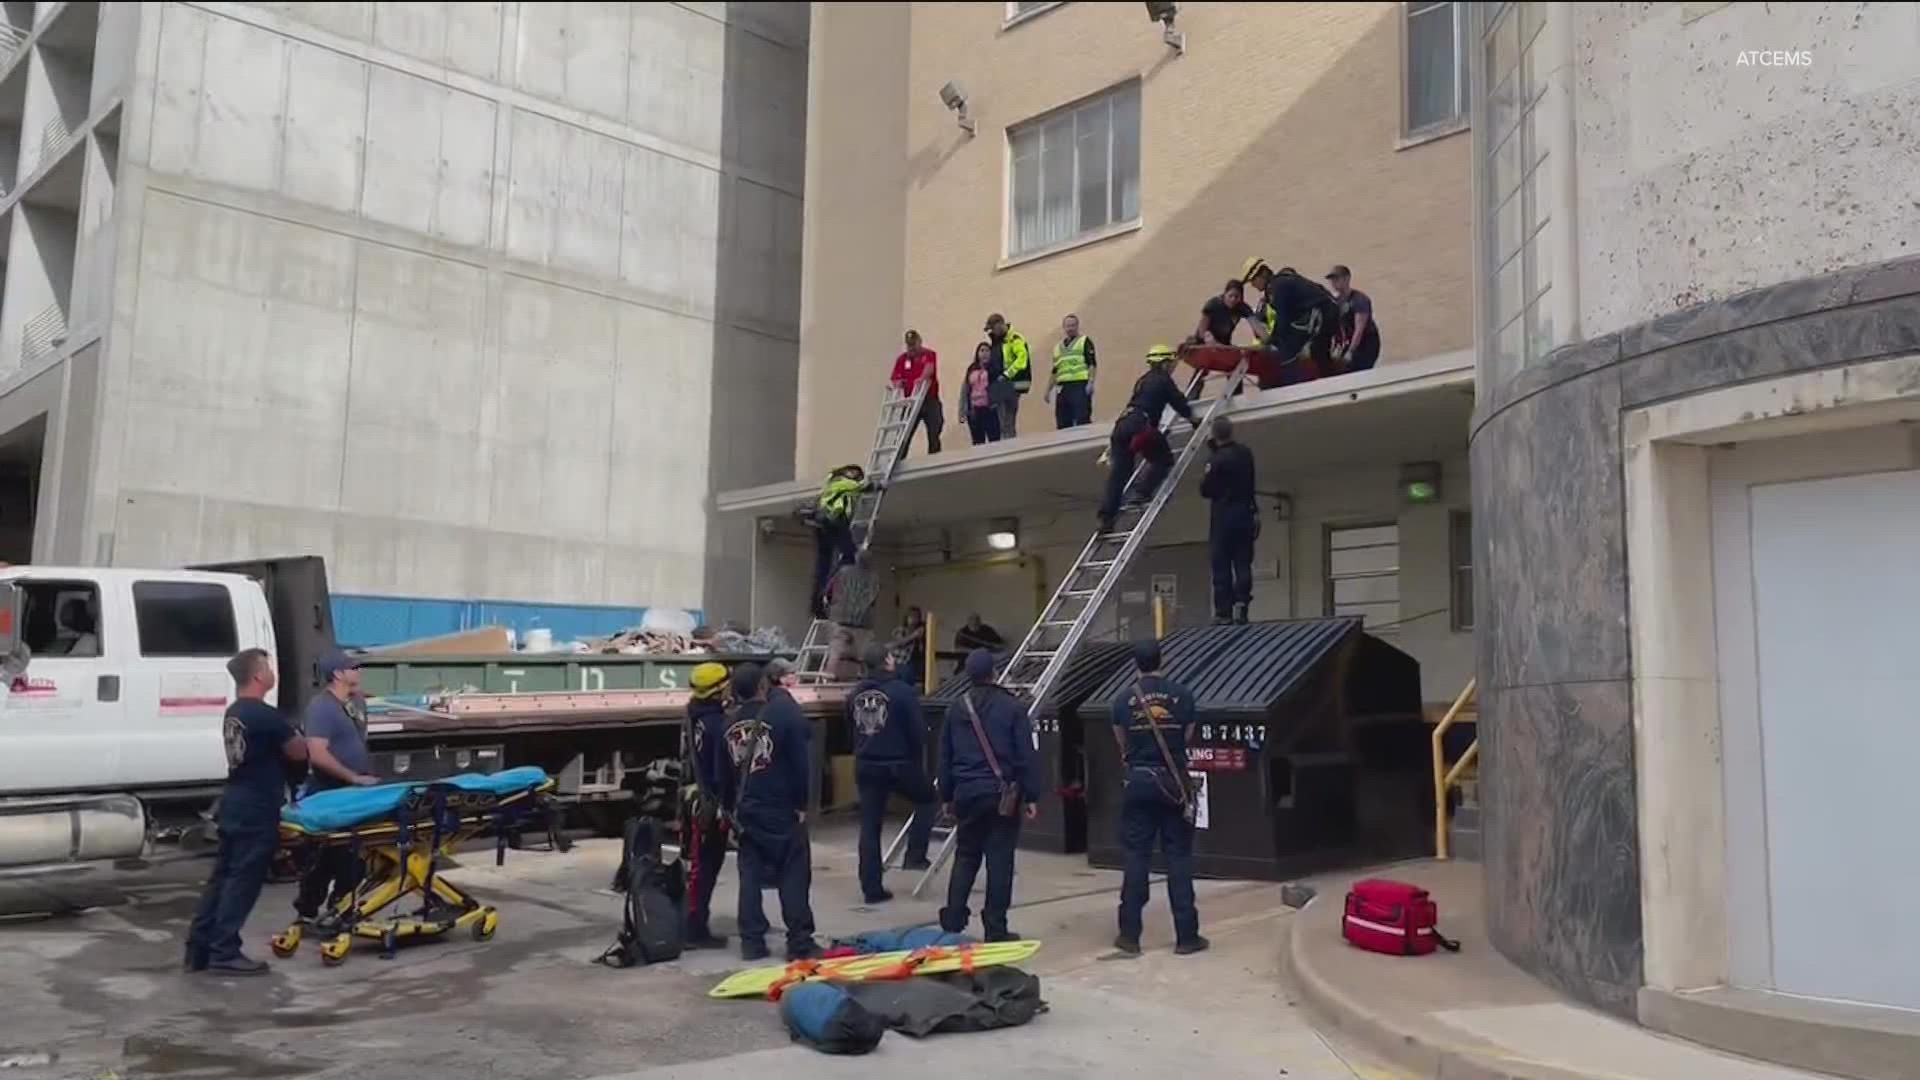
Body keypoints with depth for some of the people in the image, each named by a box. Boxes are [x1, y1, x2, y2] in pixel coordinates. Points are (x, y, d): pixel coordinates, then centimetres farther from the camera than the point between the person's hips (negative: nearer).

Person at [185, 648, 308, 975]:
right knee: (243, 880, -3)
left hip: (234, 803, 9)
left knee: (222, 875, 12)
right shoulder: (266, 716, -18)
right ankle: (224, 952, 0)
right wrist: (295, 737, 13)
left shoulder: (233, 713, 12)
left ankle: (199, 948, 15)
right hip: (256, 809, -9)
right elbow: (300, 752, -7)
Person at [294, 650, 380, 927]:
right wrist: (354, 778, -23)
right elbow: (318, 755, -26)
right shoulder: (321, 707, -18)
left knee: (351, 854, 12)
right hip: (330, 795, -8)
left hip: (354, 792, 8)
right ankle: (307, 909, 10)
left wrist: (367, 775, 17)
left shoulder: (357, 701, 10)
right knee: (329, 855, -1)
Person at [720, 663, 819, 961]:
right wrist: (801, 803, -5)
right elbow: (800, 763, -11)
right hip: (781, 809, -5)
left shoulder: (729, 723, 5)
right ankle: (800, 942, 0)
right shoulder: (783, 712, -9)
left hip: (745, 810, 5)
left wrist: (731, 807, 20)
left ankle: (751, 942, 10)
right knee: (794, 874, 0)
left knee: (750, 874, 10)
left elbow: (723, 770, 12)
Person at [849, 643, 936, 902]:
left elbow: (851, 729, 12)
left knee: (869, 826, 8)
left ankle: (871, 888, 10)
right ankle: (915, 856, 11)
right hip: (898, 764, -5)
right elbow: (918, 732, -11)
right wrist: (919, 761, 6)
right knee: (926, 800, 21)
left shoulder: (855, 695, 6)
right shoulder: (903, 691, -13)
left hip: (865, 766, 5)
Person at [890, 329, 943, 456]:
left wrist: (922, 379, -39)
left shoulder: (929, 355, 0)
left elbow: (929, 368, -20)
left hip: (930, 401, -2)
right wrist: (897, 385, -17)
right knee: (904, 436, -1)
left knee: (933, 436, -1)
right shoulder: (901, 359, 9)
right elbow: (896, 380, 7)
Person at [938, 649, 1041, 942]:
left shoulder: (956, 710, 6)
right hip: (1002, 794, -4)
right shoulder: (1011, 708, -6)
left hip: (966, 794, 4)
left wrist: (946, 796, 19)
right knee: (999, 860, 1)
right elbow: (1026, 755, -8)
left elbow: (945, 758, 11)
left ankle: (952, 922, 13)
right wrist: (1031, 796, -3)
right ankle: (996, 929, 3)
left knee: (965, 857, 15)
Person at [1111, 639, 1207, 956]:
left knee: (1136, 857, 6)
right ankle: (1186, 936, 8)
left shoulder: (1123, 700, -3)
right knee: (1179, 857, 5)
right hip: (1173, 781, 0)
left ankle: (1129, 934, 9)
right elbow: (1188, 737, 6)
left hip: (1139, 781, 0)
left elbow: (1123, 745, 6)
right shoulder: (1181, 695, -3)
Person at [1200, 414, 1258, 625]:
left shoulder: (1217, 460, -18)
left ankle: (1223, 611, 1)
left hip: (1223, 516, -5)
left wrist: (1205, 478, 8)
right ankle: (1241, 605, -2)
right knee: (1243, 563, 8)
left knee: (1221, 565, 1)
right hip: (1245, 513, 5)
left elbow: (1205, 491, -11)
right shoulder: (1245, 453, 2)